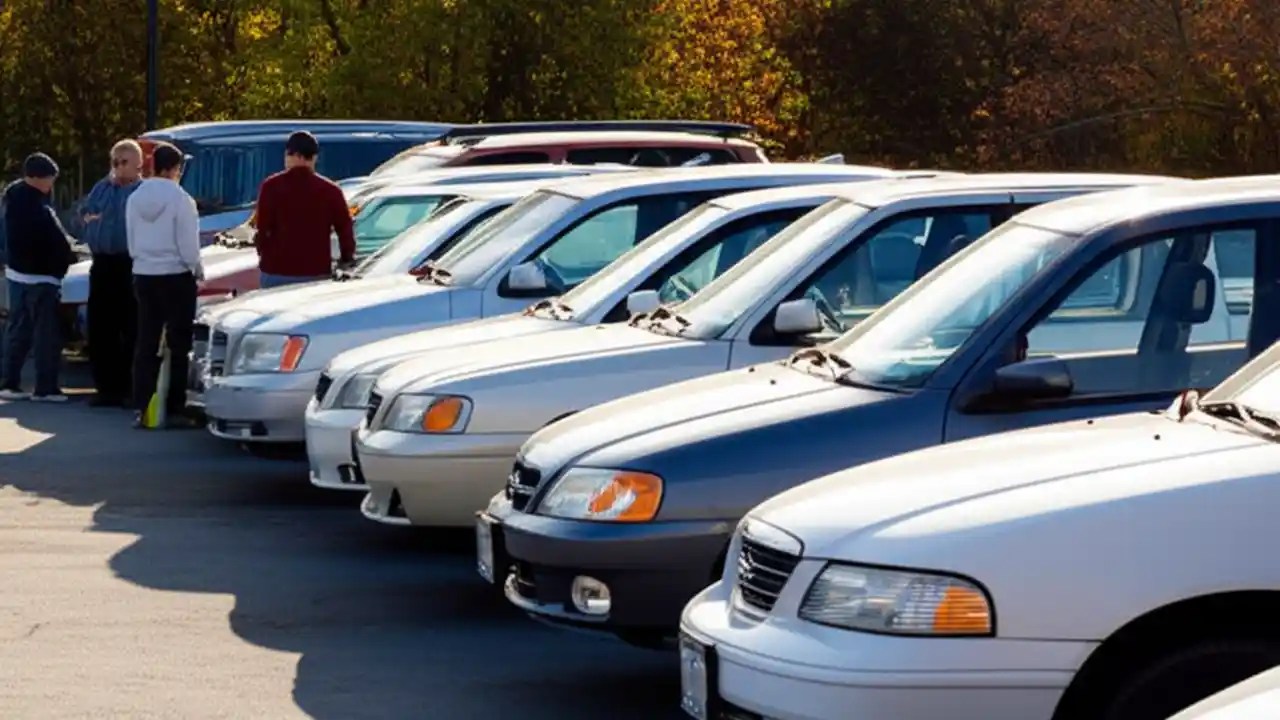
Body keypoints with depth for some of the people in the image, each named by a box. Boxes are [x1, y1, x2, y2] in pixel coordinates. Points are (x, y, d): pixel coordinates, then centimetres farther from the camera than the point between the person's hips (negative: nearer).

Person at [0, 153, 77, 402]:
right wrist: (70, 256, 0)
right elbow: (58, 243, -20)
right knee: (46, 334, -3)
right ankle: (45, 388, -2)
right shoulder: (39, 210, -23)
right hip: (40, 277, -9)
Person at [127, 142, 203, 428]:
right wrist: (198, 270, 4)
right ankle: (175, 409, 0)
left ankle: (142, 408, 7)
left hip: (143, 276, 5)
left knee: (146, 343, 9)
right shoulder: (180, 199, -15)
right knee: (178, 343, 2)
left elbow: (131, 243, 8)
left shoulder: (135, 199, 2)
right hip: (175, 276, -5)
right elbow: (188, 245, -12)